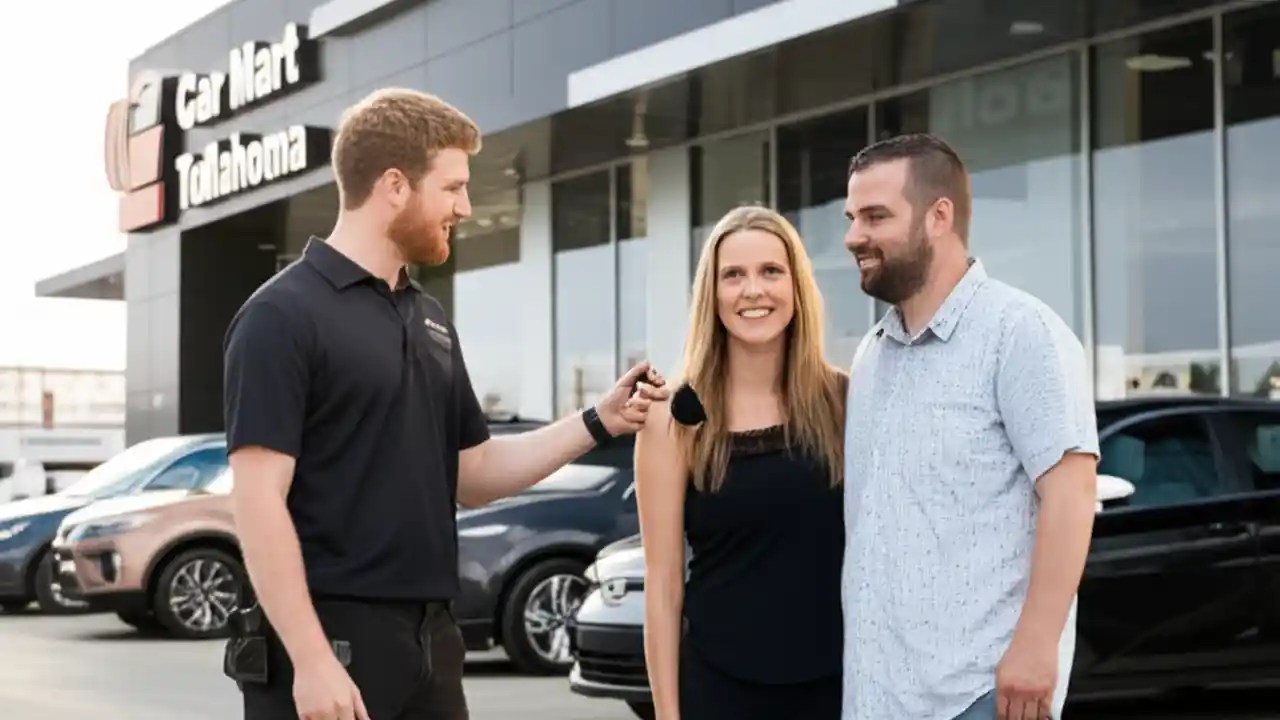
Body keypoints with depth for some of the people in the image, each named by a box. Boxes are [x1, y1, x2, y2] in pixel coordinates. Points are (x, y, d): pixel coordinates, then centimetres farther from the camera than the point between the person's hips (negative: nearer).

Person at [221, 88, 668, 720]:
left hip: (429, 642, 8)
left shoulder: (428, 320, 14)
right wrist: (311, 659, -22)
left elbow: (470, 475, 19)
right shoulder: (284, 316, -11)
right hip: (329, 644, -8)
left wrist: (598, 423, 8)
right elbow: (259, 499, -17)